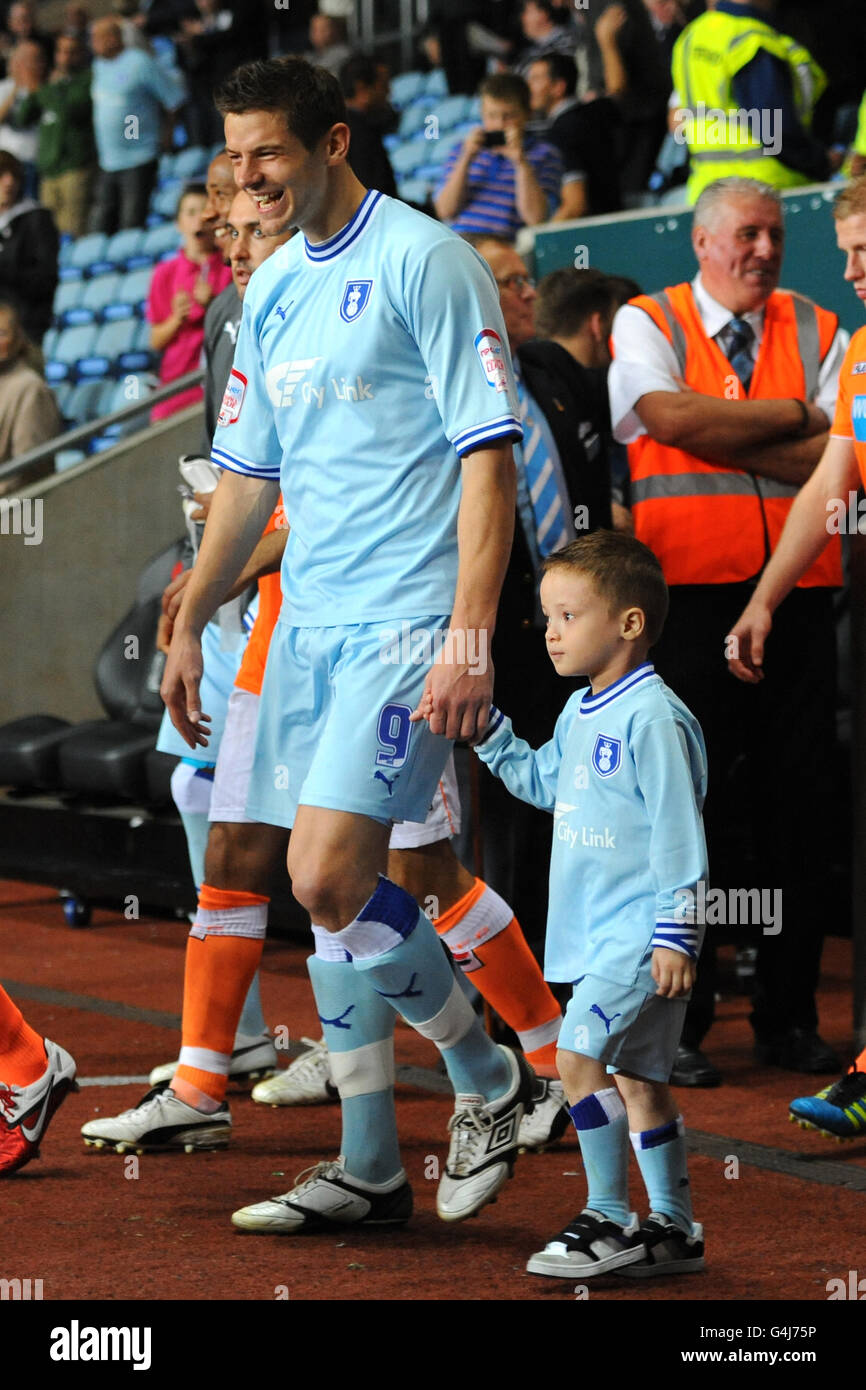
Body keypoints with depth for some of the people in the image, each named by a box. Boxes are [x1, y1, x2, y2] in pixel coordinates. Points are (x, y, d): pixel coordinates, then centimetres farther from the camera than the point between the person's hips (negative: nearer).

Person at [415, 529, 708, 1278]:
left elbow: (679, 835, -17)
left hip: (641, 935, -10)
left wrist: (675, 936, -20)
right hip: (598, 934, 10)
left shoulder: (653, 718, -15)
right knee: (635, 1075, 12)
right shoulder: (580, 714, 13)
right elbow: (540, 779, 31)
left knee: (579, 1055, -17)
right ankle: (673, 1229, 19)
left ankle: (608, 1219, -10)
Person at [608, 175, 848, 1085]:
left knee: (794, 801, 3)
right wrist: (793, 415, -4)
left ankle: (789, 1018, 11)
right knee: (689, 805, -2)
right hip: (690, 591, -3)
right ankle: (676, 1024, 4)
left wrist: (721, 434, -10)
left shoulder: (816, 332, 12)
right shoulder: (647, 324, 7)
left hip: (798, 592, 3)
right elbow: (670, 415, -13)